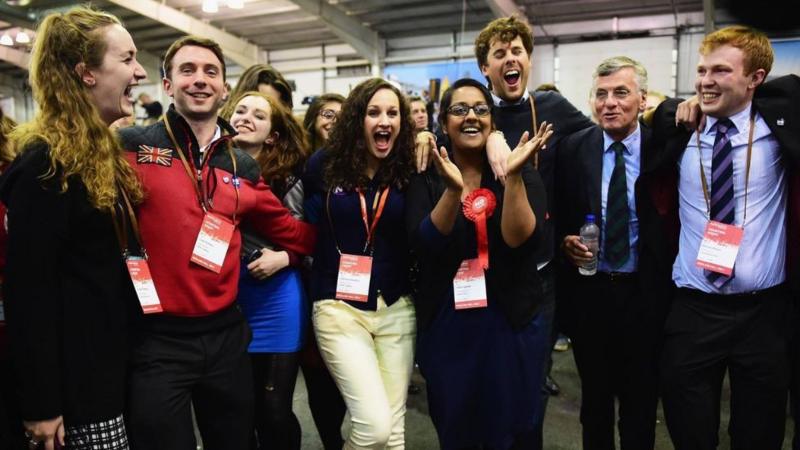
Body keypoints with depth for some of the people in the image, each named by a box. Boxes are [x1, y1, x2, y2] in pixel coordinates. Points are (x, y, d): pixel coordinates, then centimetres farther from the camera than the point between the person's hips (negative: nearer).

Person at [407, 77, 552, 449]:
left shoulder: (523, 174, -2)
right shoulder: (426, 178, -1)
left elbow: (521, 242, -16)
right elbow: (424, 245, -16)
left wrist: (513, 176, -27)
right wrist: (453, 188, -29)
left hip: (509, 325, 0)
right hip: (445, 328, 1)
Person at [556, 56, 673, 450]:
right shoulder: (573, 148, -2)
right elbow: (557, 216, 4)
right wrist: (565, 240, -13)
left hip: (645, 293, -1)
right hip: (588, 290, 1)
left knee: (641, 400, 15)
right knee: (594, 395, 17)